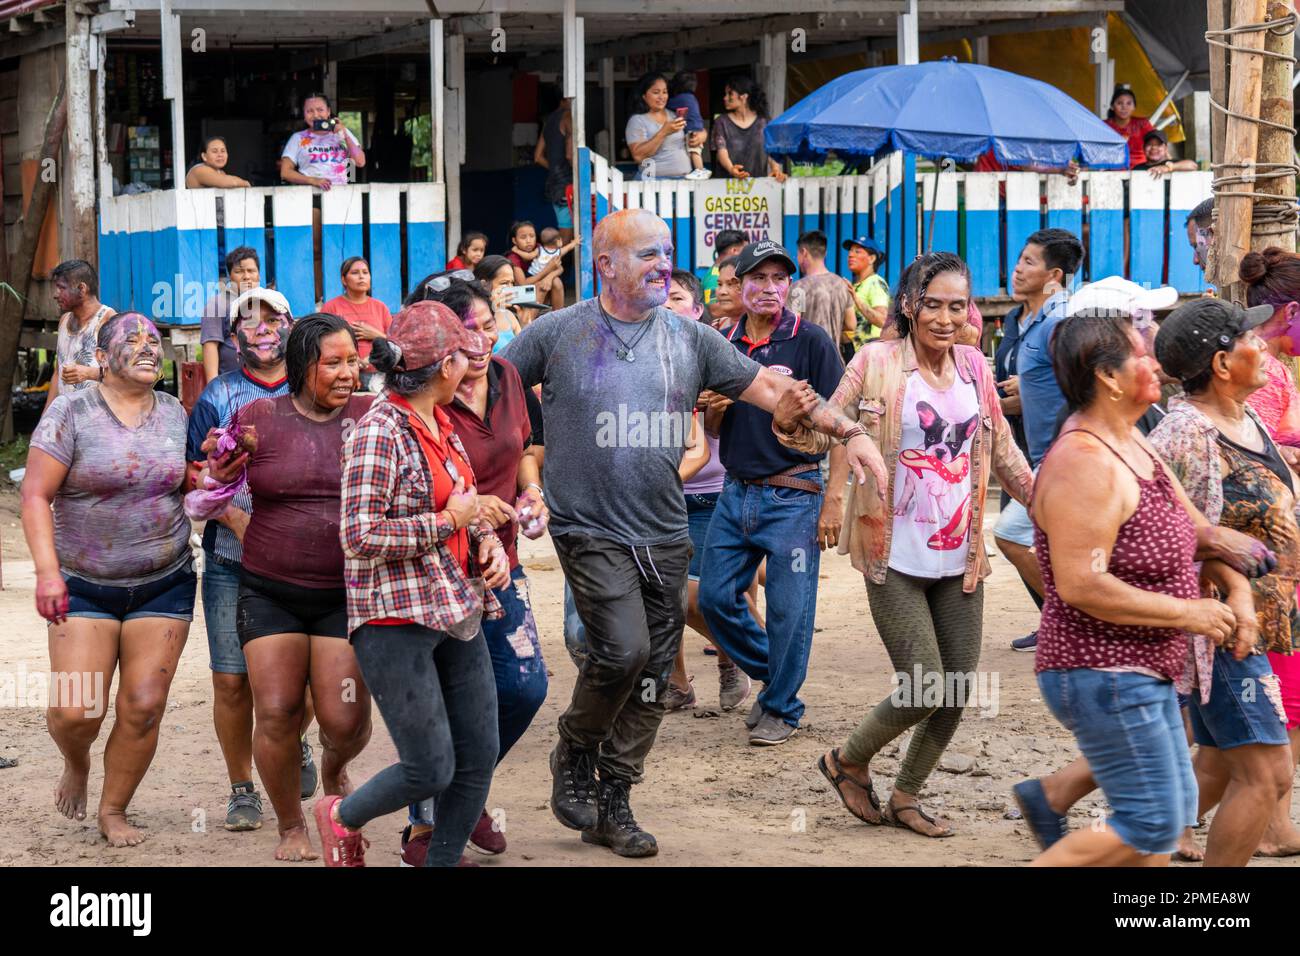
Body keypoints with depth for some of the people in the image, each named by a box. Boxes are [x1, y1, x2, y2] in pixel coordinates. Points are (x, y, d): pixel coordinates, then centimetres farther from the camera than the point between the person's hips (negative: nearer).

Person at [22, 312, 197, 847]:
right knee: (75, 711, -9)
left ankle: (113, 811, 16)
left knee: (143, 707, -3)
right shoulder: (72, 412, -6)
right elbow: (36, 495, -9)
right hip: (84, 587, -3)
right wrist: (47, 570, -18)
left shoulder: (175, 415, 6)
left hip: (165, 584, 3)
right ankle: (76, 764, 26)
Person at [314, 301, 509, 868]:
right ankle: (341, 818, 21)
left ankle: (442, 861, 20)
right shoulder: (379, 432, -14)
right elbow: (361, 536, -20)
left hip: (457, 612, 8)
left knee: (479, 757, 5)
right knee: (431, 771, -6)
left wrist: (487, 537, 6)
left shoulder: (441, 426, 12)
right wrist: (447, 522, -15)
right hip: (397, 619, -8)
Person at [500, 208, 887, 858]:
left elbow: (770, 389, 7)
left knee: (650, 680, 6)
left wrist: (845, 431, -2)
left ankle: (612, 806, 20)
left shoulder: (690, 340, 6)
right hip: (590, 530, -4)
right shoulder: (558, 334, -3)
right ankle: (574, 755, 6)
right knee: (623, 648, -21)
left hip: (665, 534, 4)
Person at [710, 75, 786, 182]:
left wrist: (776, 169, -19)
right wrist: (731, 169, -26)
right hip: (730, 180, -1)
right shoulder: (722, 121, 7)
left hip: (758, 180, 1)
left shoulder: (762, 122, 10)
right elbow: (721, 151, -5)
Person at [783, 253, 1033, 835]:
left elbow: (1001, 449, 19)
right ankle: (848, 762, 18)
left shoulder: (973, 367, 6)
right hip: (896, 558, -5)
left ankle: (905, 797, 25)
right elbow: (827, 431, -10)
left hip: (958, 556, 5)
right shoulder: (877, 363, -8)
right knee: (925, 688, -10)